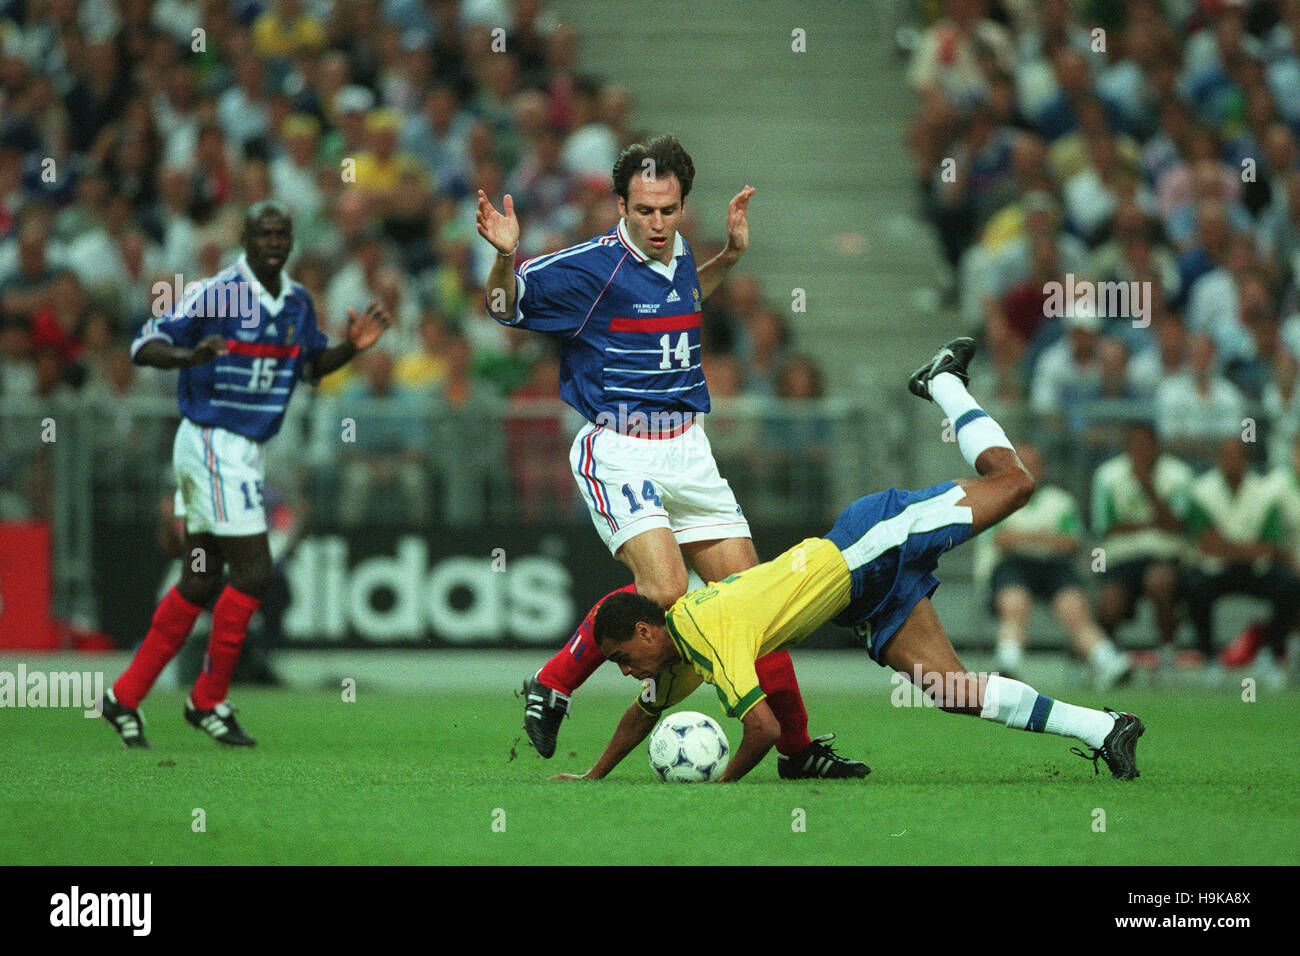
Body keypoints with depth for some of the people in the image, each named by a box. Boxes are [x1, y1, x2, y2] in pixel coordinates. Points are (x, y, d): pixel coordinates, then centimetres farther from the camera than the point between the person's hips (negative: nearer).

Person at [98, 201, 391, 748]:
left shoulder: (298, 303, 8)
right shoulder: (216, 295, -14)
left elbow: (312, 365, 24)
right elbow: (144, 347, -15)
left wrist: (352, 348, 5)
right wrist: (190, 356, -35)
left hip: (245, 451, 8)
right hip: (211, 444, -8)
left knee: (199, 584, 11)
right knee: (253, 573, -11)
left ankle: (125, 697, 18)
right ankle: (208, 701, 2)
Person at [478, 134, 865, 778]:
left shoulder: (678, 258, 9)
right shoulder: (592, 266, -12)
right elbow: (503, 305, -4)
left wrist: (730, 255, 22)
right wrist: (506, 258, -24)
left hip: (688, 452, 7)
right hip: (618, 452, -7)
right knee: (664, 590, -26)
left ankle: (797, 748, 12)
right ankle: (552, 684, -7)